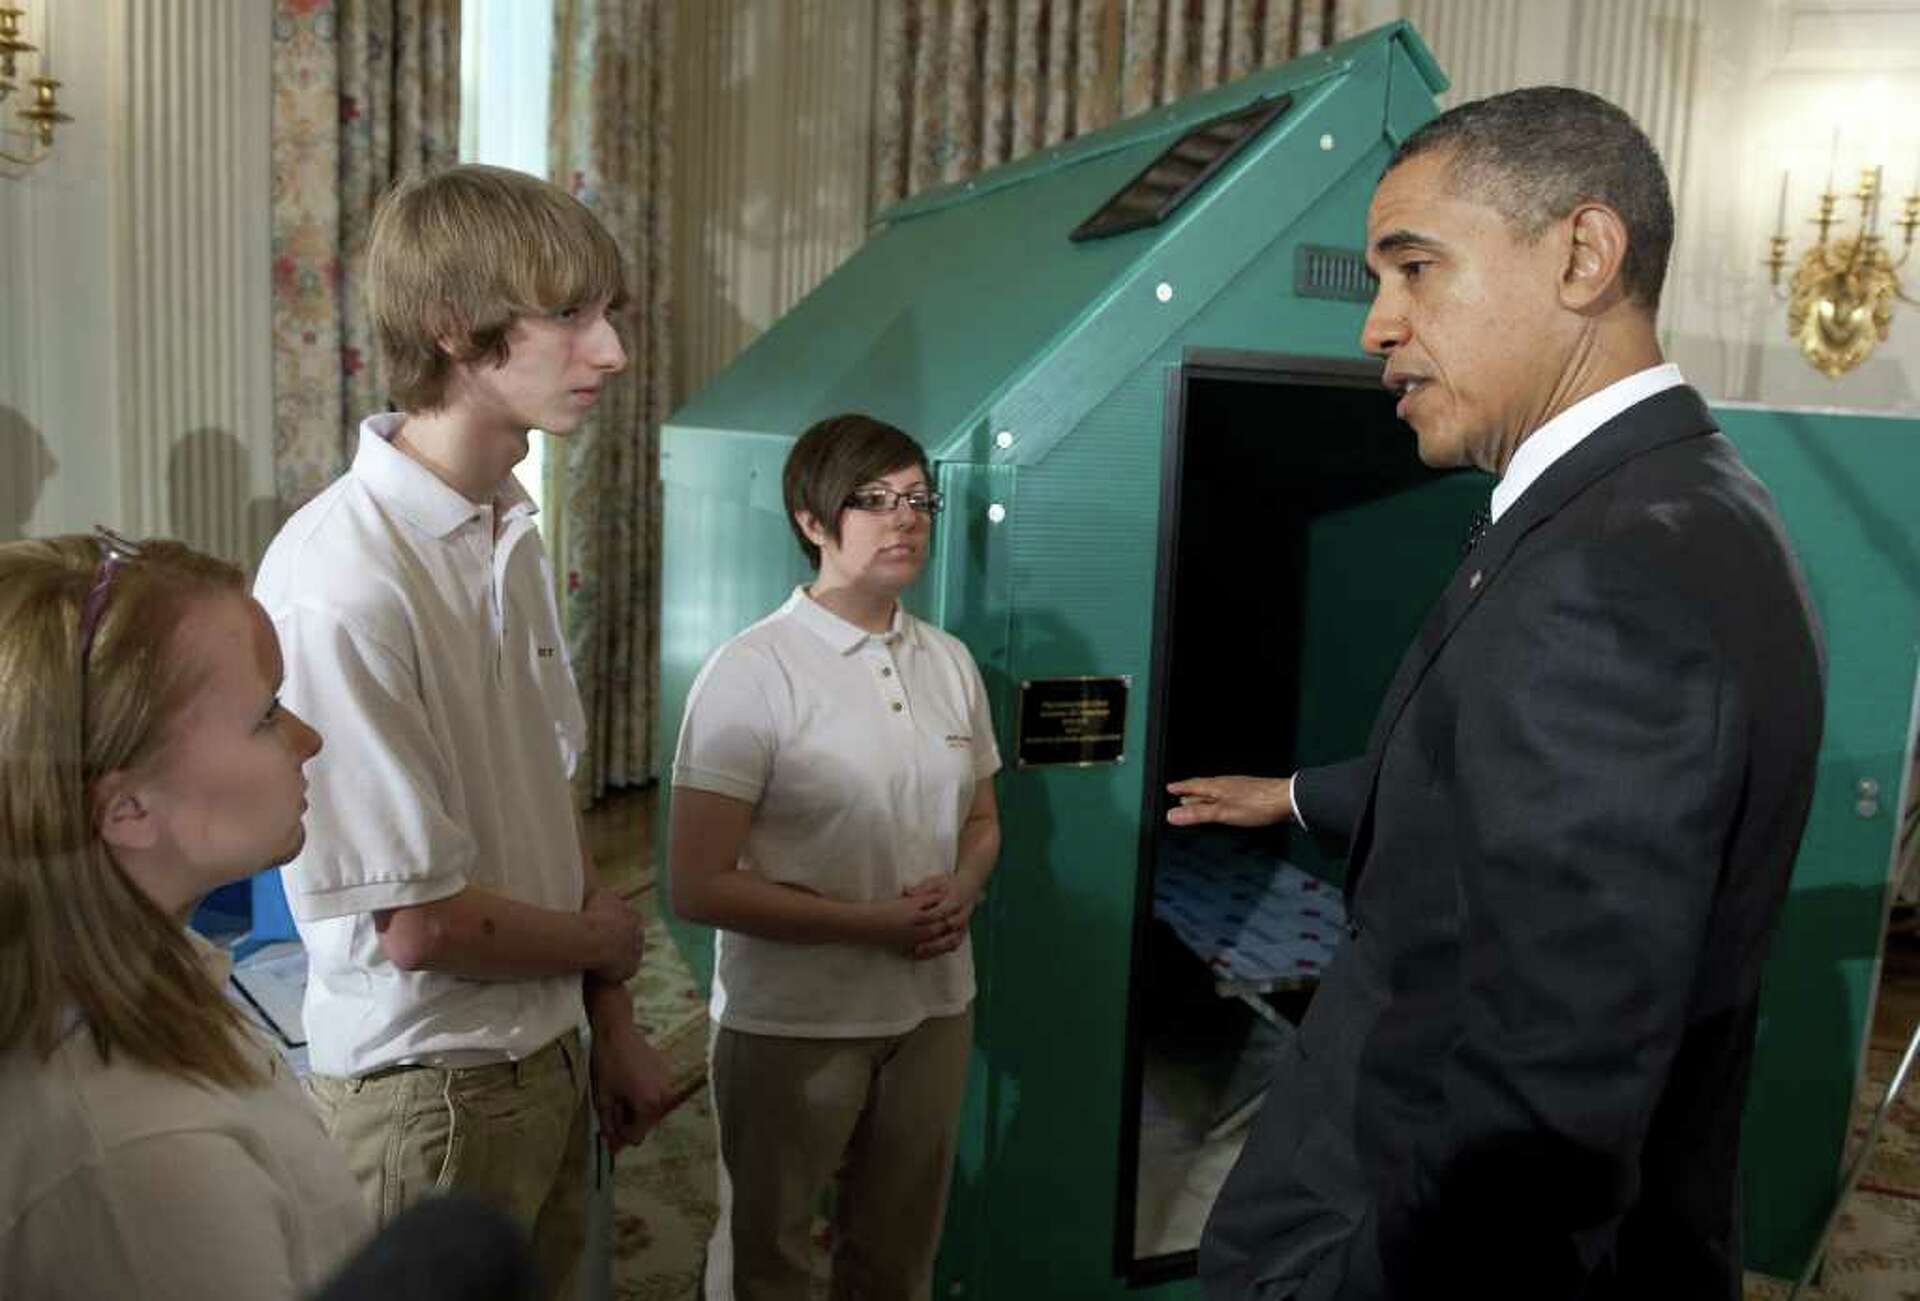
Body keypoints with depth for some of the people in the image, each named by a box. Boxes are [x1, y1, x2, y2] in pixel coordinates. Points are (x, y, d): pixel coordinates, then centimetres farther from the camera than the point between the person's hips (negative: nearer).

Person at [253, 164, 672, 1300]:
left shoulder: (514, 535, 2)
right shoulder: (343, 581, -26)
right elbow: (416, 921, -23)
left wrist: (612, 1026, 9)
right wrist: (605, 939, -5)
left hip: (548, 1054, 7)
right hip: (431, 1087, -7)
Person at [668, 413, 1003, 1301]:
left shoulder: (950, 662, 3)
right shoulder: (752, 672, -16)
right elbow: (698, 886, -18)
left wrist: (962, 893, -8)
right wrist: (871, 922, -22)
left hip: (934, 1009, 5)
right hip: (791, 1022, -5)